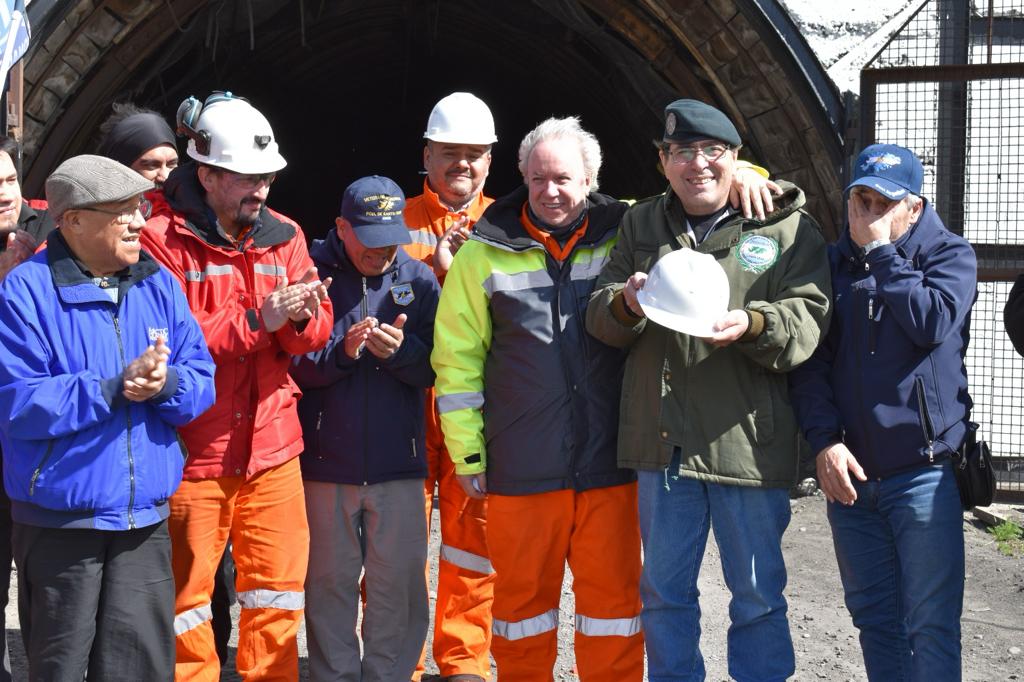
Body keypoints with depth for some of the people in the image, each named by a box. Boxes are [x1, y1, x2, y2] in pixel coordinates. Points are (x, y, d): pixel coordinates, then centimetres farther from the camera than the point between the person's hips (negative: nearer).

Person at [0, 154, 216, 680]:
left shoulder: (158, 285, 8)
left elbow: (202, 380, 4)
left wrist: (165, 384, -18)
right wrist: (115, 388, -22)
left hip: (145, 520, 4)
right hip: (58, 523, -4)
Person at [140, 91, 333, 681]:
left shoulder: (283, 235, 8)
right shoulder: (161, 238, -9)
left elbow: (317, 332, 7)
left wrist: (302, 317, -16)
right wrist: (258, 320, -23)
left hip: (273, 446, 5)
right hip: (193, 450, -4)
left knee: (278, 591, 13)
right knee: (185, 596, 7)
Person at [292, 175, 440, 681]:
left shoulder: (419, 278, 3)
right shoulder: (312, 272, -3)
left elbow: (432, 368, -1)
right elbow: (295, 364, -8)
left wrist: (400, 349, -21)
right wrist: (343, 351, -24)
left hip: (398, 460, 1)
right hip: (327, 459, -1)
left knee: (399, 582, 4)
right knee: (330, 581, 9)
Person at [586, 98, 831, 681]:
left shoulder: (788, 228, -1)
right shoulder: (641, 224, 10)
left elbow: (809, 320, -9)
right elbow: (599, 318, 8)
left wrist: (753, 324, -29)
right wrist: (626, 305, -15)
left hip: (748, 443, -3)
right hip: (663, 441, 3)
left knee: (758, 596, 10)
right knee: (664, 592, 16)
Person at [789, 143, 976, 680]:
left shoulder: (949, 254, 2)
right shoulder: (832, 263, 9)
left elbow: (931, 323, -18)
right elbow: (809, 361, 3)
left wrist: (882, 252, -11)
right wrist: (824, 439, -9)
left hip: (922, 471, -4)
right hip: (847, 474, 4)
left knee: (931, 626, -4)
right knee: (874, 617, 14)